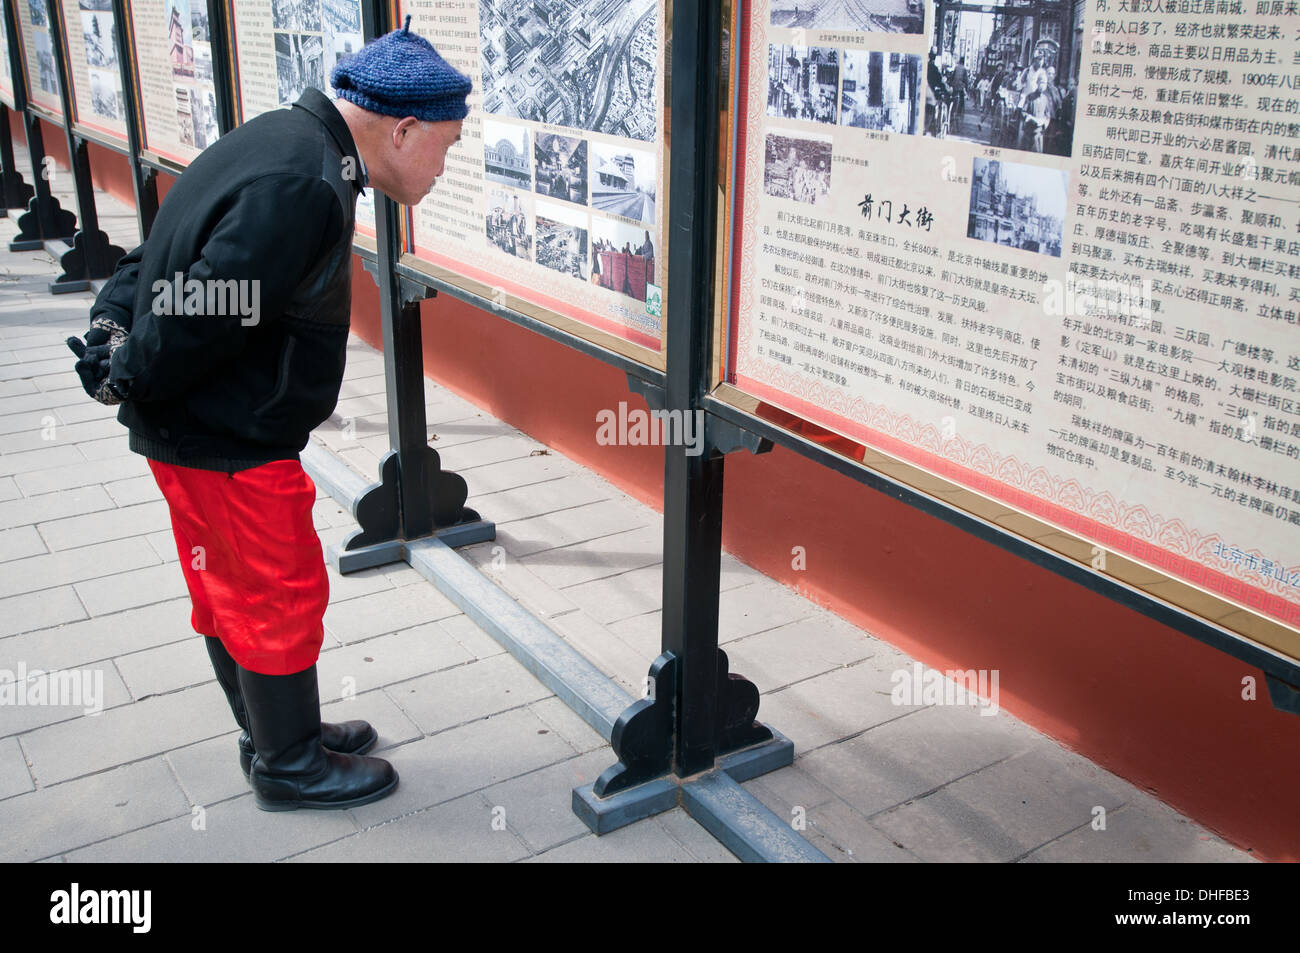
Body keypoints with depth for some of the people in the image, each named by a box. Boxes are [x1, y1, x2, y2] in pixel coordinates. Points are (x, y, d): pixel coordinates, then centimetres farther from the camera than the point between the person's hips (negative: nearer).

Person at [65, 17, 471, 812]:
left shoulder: (288, 142, 6)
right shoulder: (298, 188, -29)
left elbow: (168, 251, 10)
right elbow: (201, 317, -27)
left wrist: (114, 324, 1)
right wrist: (131, 381, -11)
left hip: (199, 427, 10)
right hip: (226, 440, -10)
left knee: (234, 592, 22)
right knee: (282, 597, 7)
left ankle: (277, 736, 41)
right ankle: (289, 767, 27)